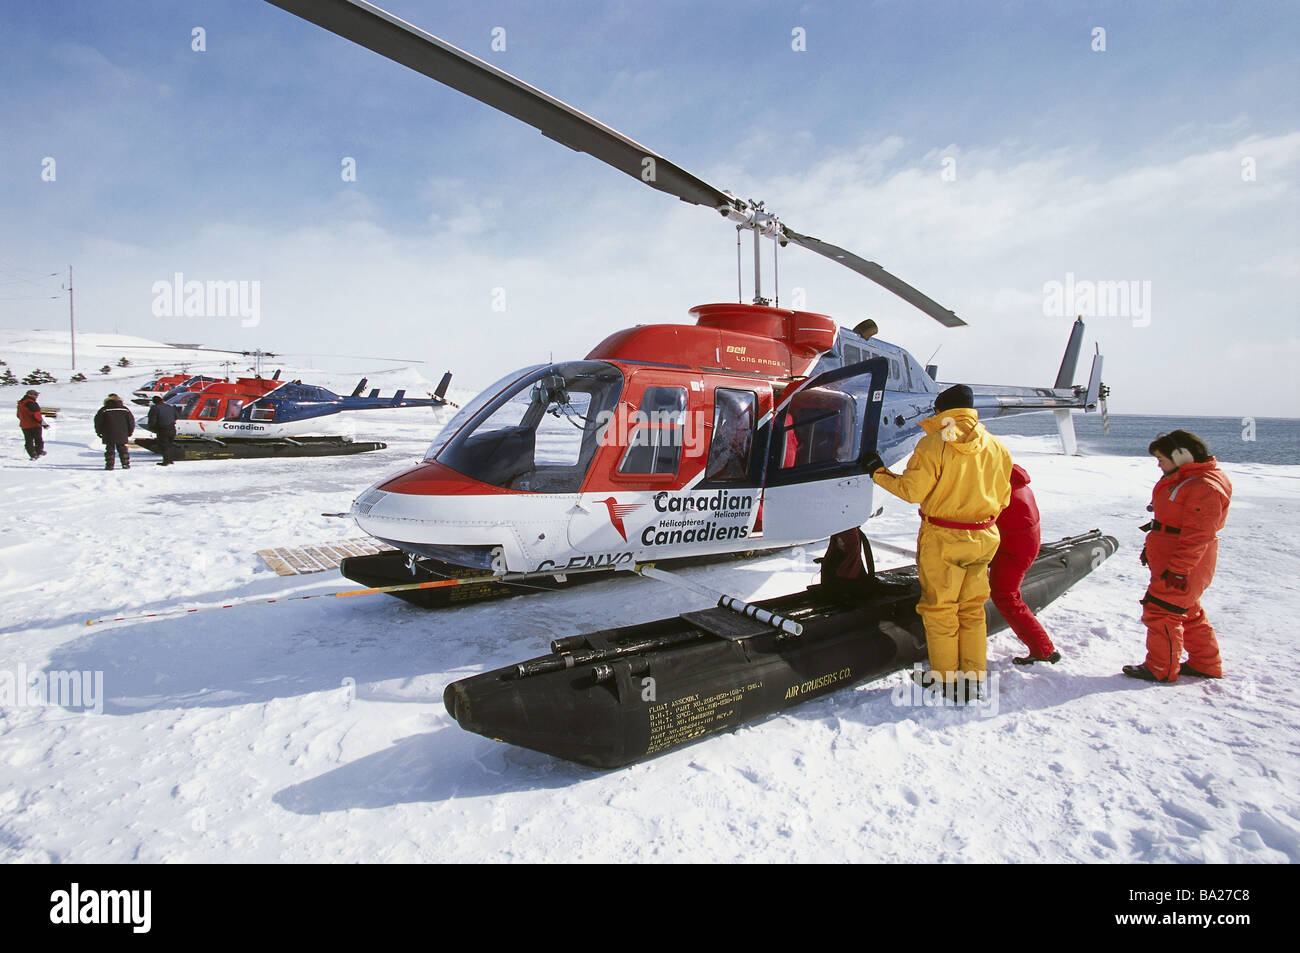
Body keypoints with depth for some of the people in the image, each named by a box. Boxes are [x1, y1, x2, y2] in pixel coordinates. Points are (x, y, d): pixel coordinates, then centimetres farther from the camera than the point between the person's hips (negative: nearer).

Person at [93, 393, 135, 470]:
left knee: (110, 449, 3)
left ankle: (109, 465, 0)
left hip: (109, 436, -2)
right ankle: (126, 464, 6)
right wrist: (129, 432, 17)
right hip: (122, 435, 2)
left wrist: (99, 431, 12)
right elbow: (131, 421, 7)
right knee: (122, 449, 9)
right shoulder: (125, 410, 5)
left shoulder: (104, 410, 0)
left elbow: (98, 421, 0)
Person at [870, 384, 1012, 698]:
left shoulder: (934, 443, -13)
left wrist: (880, 474, 2)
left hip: (942, 537, -5)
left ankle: (947, 680, 15)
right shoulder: (996, 446, 3)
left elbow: (912, 490, -13)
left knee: (939, 608, 8)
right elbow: (1002, 498, 9)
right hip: (984, 537, 5)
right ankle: (975, 677, 23)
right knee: (972, 609, 17)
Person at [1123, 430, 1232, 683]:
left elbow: (1197, 536, -26)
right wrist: (1151, 547, 27)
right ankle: (1206, 664, 32)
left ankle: (1161, 669, 7)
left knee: (1161, 611, -4)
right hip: (1168, 559, 11)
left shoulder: (1206, 487, -22)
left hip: (1183, 565, -11)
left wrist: (1178, 569, -27)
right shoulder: (1180, 479, 13)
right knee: (1188, 613, 20)